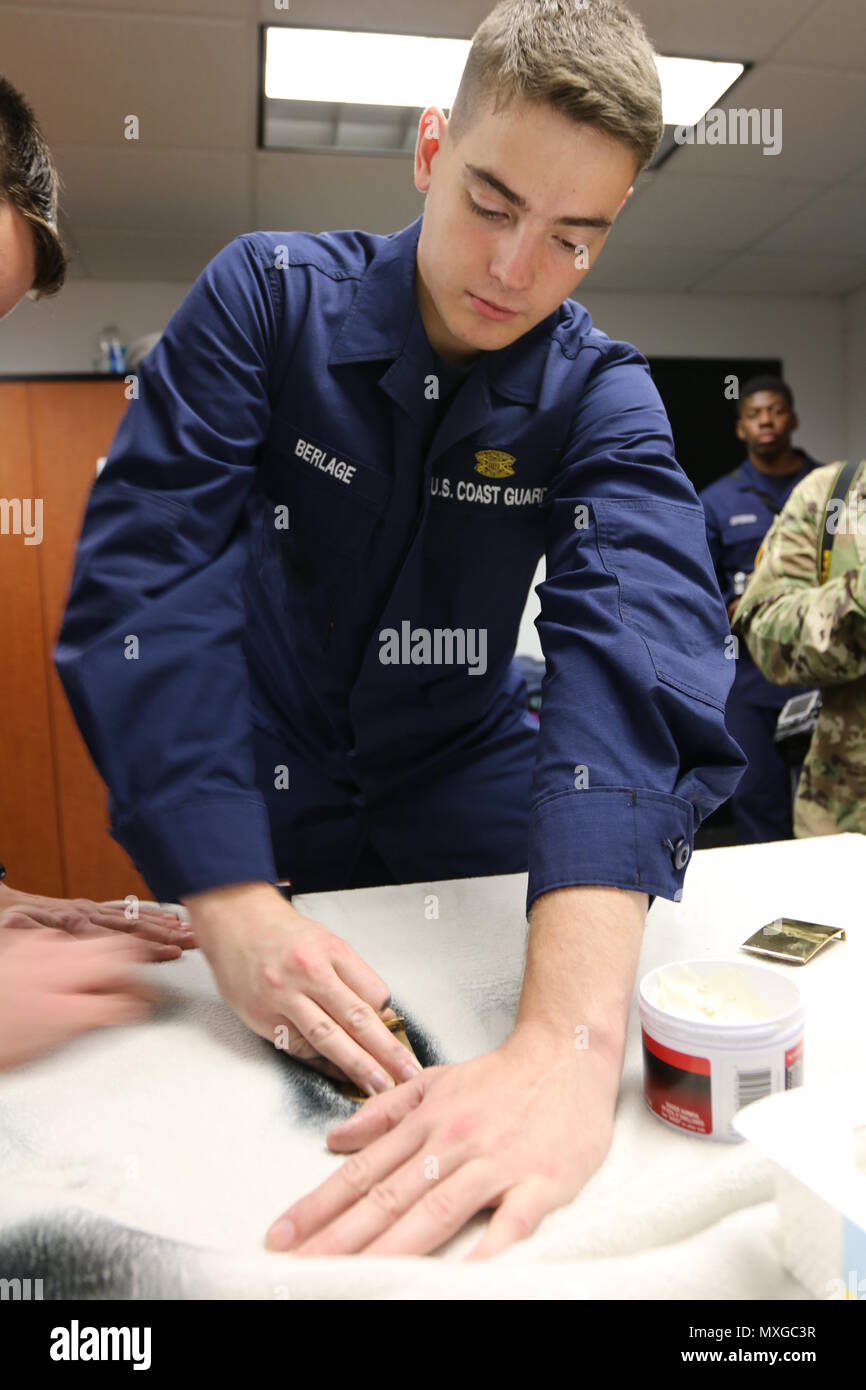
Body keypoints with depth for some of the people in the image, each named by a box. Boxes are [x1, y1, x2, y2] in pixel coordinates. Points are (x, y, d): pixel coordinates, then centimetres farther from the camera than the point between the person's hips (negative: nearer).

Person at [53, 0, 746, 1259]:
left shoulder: (603, 397, -14)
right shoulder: (267, 296, -14)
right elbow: (147, 575, -24)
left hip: (462, 775, 1)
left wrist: (569, 1044, -48)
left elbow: (639, 646, -33)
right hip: (252, 781, 0)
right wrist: (237, 910, -36)